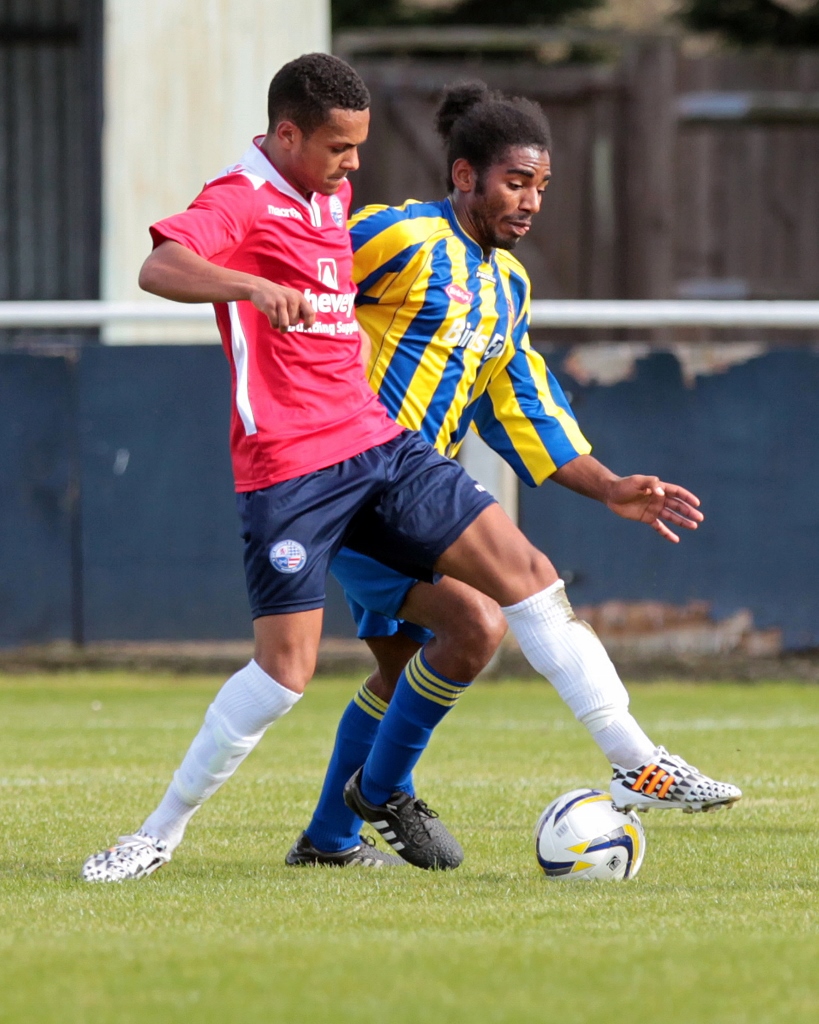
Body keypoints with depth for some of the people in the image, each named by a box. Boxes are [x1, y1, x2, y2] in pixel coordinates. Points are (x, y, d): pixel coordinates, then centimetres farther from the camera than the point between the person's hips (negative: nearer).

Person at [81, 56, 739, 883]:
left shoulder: (332, 197, 16)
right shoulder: (238, 202, -10)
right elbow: (159, 268, -31)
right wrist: (253, 287, -48)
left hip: (377, 443, 8)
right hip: (289, 468, -8)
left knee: (524, 572, -3)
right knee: (286, 668, -13)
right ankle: (161, 831, 4)